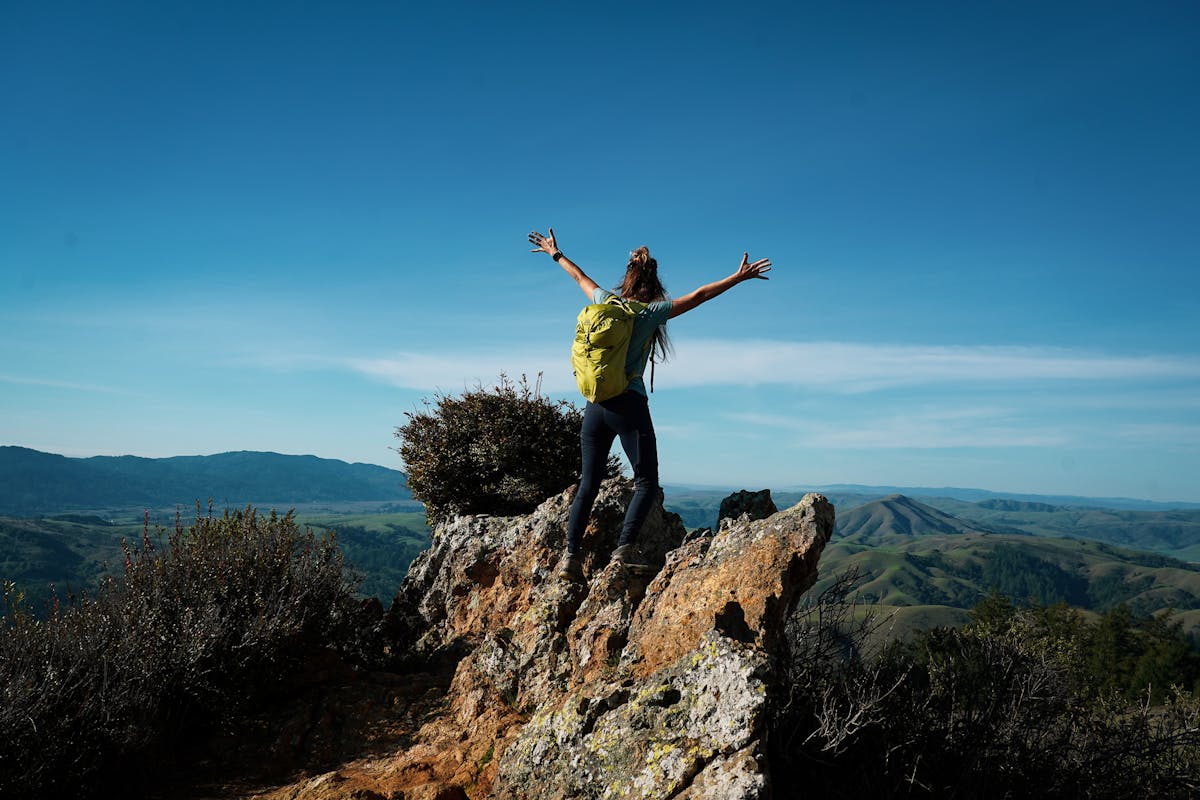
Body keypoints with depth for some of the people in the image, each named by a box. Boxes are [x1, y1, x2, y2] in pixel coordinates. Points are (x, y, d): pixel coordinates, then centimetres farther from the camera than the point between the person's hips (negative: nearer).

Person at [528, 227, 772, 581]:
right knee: (647, 483, 4)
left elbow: (580, 277, 26)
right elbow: (699, 296, -4)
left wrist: (556, 254, 42)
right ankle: (624, 547, -9)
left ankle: (571, 555, 3)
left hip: (595, 405, 5)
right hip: (629, 406, -5)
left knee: (588, 484, 9)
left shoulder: (605, 302, 9)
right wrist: (740, 277, 1)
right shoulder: (651, 312, -3)